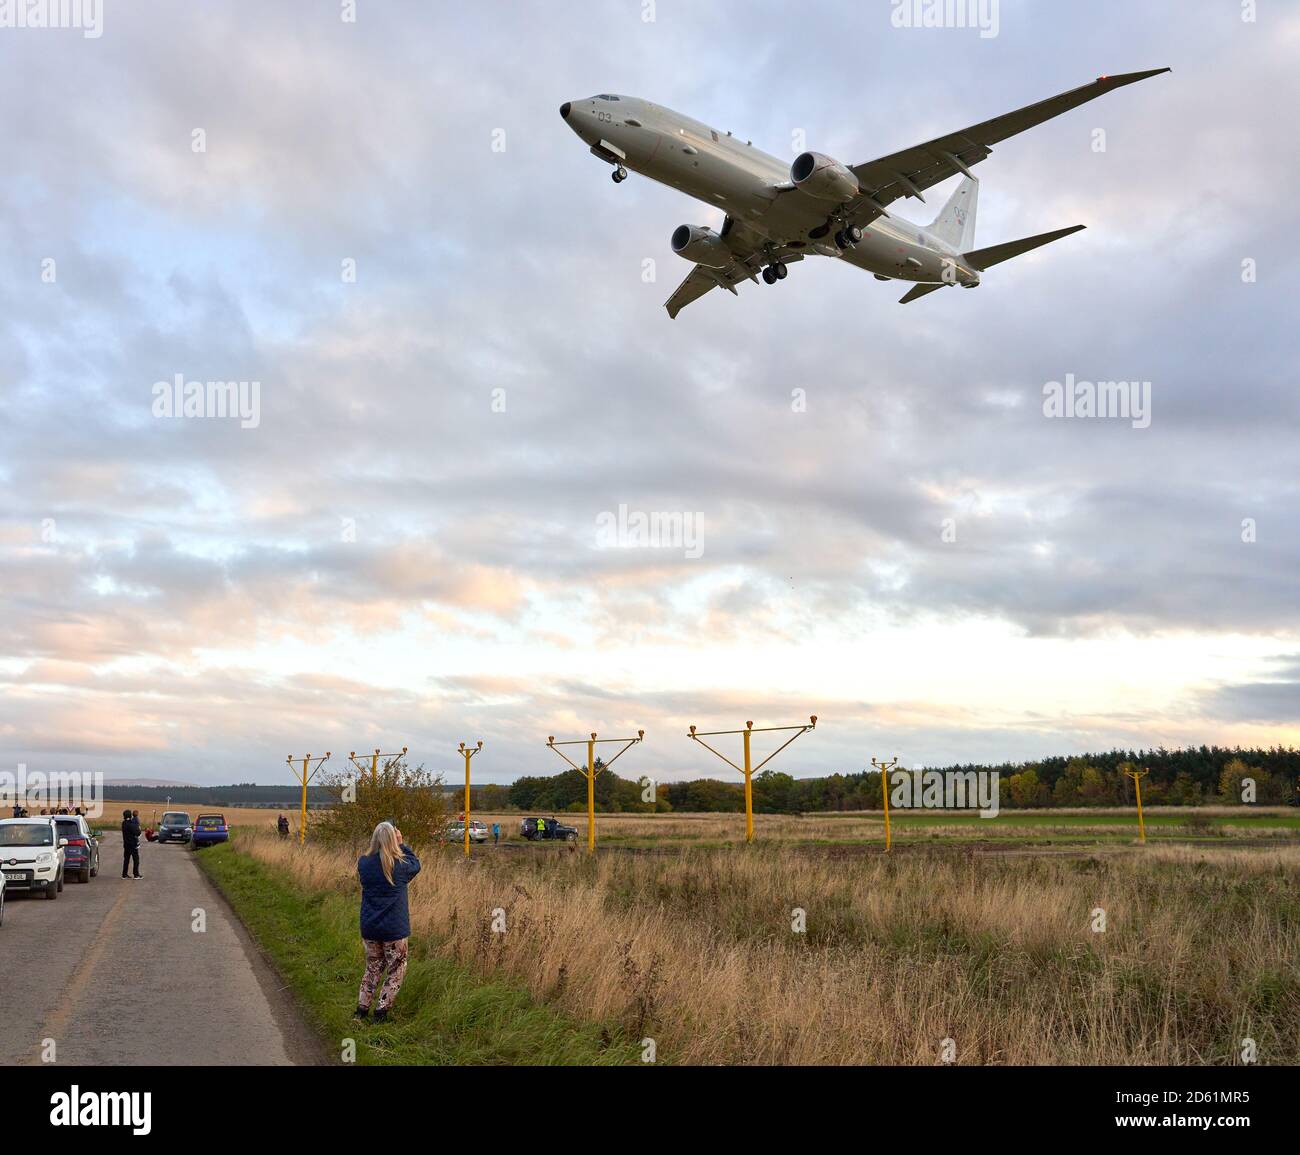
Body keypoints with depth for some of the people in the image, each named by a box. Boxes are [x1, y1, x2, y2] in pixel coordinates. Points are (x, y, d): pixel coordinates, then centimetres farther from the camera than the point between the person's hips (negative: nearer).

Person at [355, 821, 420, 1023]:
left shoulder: (363, 862, -6)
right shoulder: (399, 865, -15)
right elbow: (415, 864, 7)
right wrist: (401, 844, 8)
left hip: (369, 928, 4)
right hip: (394, 929, -4)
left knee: (373, 968, 21)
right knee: (397, 970, 12)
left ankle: (362, 1007, 20)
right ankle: (381, 1010, 7)